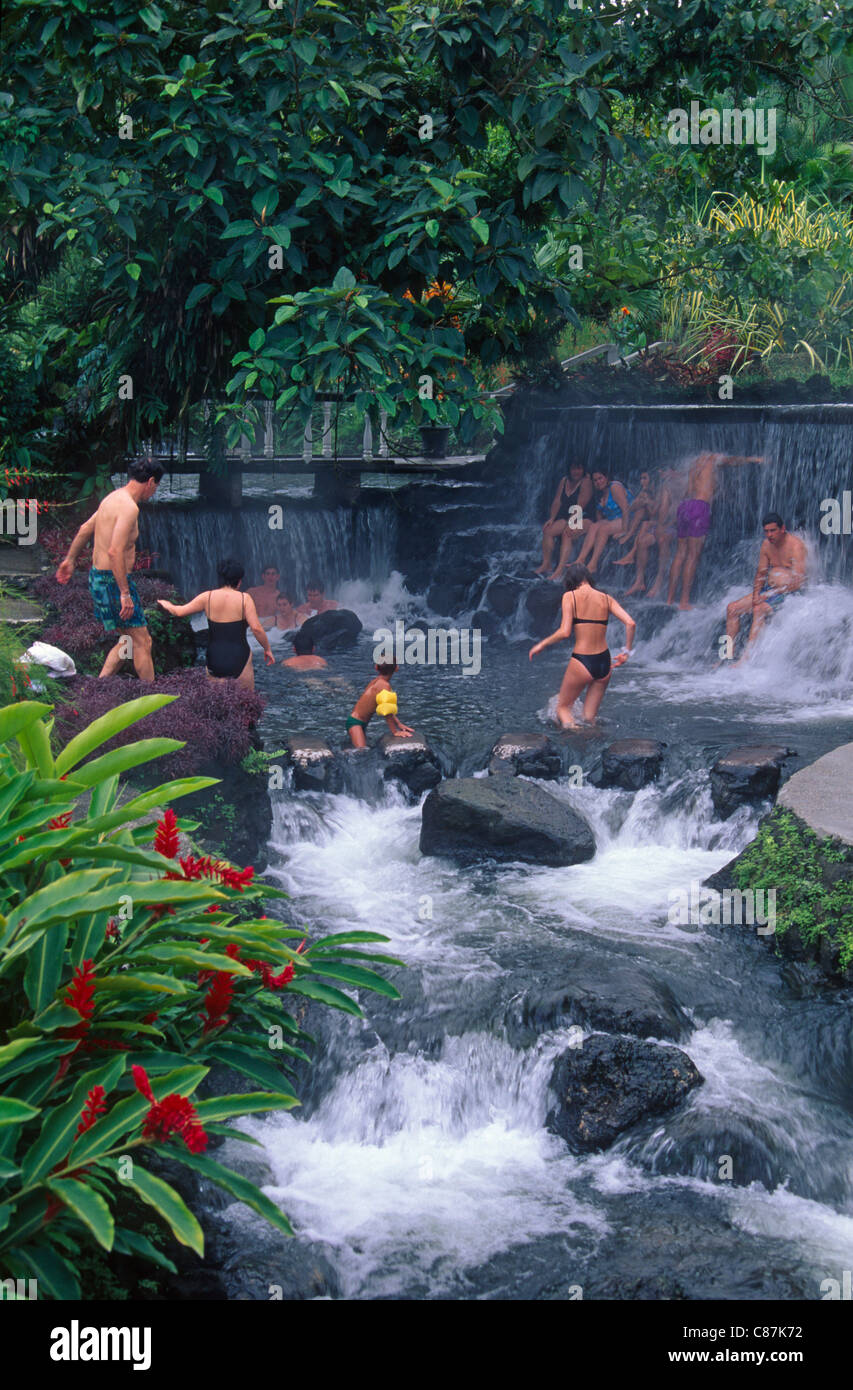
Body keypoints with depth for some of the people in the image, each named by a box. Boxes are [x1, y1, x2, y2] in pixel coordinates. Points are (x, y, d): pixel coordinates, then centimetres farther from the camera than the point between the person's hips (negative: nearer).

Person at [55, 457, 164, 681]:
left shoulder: (113, 498, 11)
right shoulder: (129, 507, -19)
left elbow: (85, 529, 23)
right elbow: (115, 552, -28)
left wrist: (70, 560, 34)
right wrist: (125, 593, -27)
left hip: (97, 576, 10)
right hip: (112, 580, -10)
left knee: (129, 640, 17)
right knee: (142, 642, -3)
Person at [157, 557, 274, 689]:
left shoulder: (208, 597, -1)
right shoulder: (244, 599, -8)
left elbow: (179, 612, 6)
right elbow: (256, 628, -14)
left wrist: (167, 605, 28)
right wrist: (267, 649, 0)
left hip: (214, 661, 3)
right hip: (239, 659, -3)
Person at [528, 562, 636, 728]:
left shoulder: (570, 596, -5)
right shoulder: (606, 598, 6)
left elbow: (565, 632, -13)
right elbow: (630, 623, -2)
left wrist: (542, 645, 1)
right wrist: (626, 651, 10)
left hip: (582, 662, -4)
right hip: (604, 663, 4)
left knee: (562, 707, 14)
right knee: (589, 718, 18)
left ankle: (569, 723, -16)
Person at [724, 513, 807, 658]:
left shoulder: (795, 546, -17)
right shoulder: (766, 544, 5)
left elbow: (798, 582, -24)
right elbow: (761, 573, 13)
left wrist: (769, 594, -25)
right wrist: (756, 593, -7)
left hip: (790, 592, -8)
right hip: (770, 590, 8)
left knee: (759, 609, -32)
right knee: (732, 608, -4)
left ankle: (746, 658, -36)